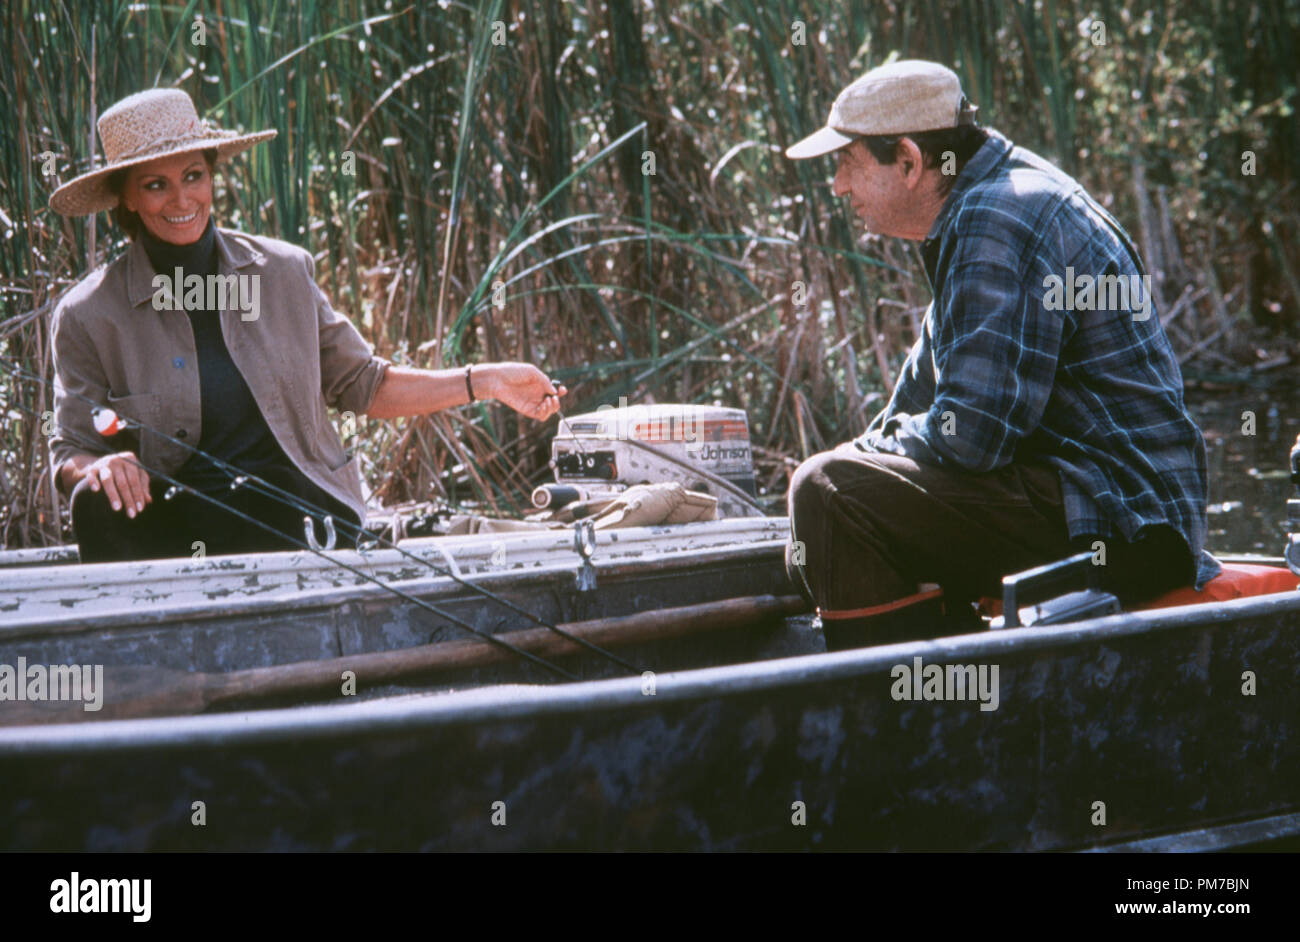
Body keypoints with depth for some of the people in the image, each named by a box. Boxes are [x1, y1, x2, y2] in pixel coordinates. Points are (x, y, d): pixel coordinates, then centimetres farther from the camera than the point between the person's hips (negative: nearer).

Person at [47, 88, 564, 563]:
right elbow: (70, 453, 5)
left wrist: (484, 382, 8)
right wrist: (100, 466, -20)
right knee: (98, 503, -32)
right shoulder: (89, 315, 1)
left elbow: (361, 385, 16)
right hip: (174, 519, 0)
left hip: (299, 510, 0)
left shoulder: (284, 272, 8)